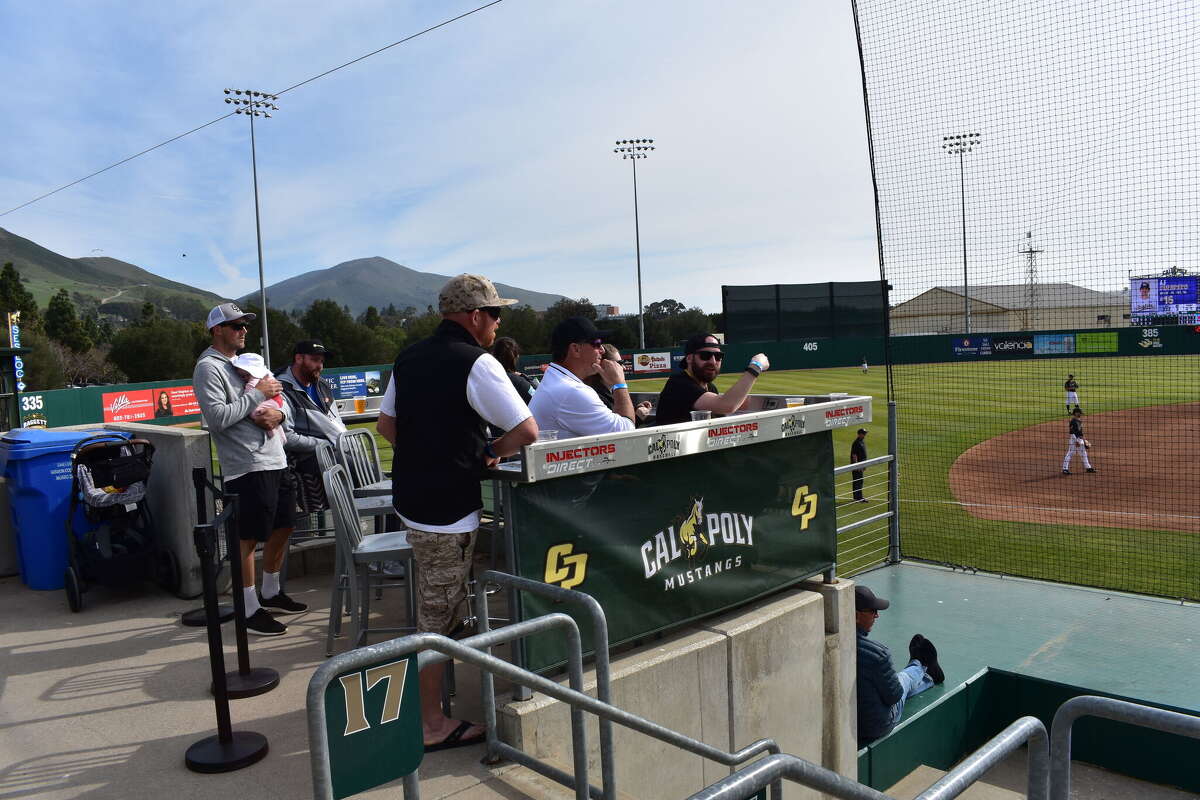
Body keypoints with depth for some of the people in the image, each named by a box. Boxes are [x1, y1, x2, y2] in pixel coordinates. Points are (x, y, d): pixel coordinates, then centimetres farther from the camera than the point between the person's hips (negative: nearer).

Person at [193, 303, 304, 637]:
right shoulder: (209, 367, -8)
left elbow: (277, 398, 21)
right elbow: (218, 417, -19)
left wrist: (278, 413, -3)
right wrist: (258, 394, -14)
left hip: (275, 459, 9)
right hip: (247, 467, -9)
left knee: (282, 528, 17)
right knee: (248, 539, -2)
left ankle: (271, 593, 33)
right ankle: (250, 610, 9)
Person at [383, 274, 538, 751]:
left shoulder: (409, 358, 8)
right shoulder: (476, 363, -16)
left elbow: (387, 424, 19)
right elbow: (527, 431, -19)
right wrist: (492, 454, -2)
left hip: (410, 496, 8)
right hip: (447, 510, -8)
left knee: (435, 608, 24)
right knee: (439, 615, 2)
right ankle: (432, 725, 14)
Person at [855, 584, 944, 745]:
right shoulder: (877, 653, -33)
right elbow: (893, 696, -19)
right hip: (877, 727, -5)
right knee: (904, 678, 20)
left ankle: (929, 677, 59)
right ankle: (919, 666, 56)